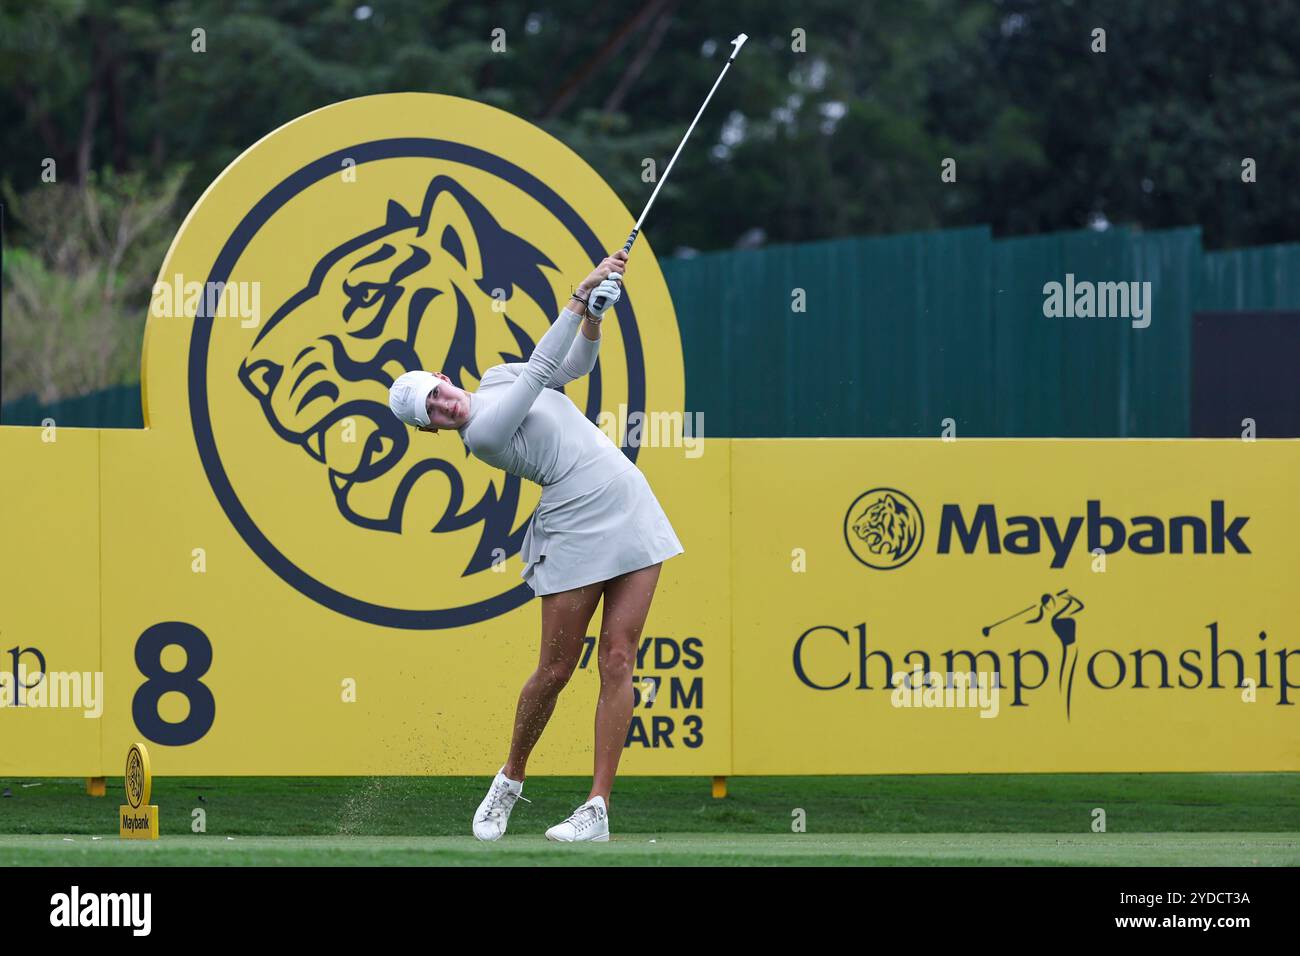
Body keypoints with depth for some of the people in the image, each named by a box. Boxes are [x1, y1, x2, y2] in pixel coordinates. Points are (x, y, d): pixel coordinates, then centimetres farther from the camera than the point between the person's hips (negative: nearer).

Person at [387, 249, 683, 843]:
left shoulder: (498, 378, 10)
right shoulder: (481, 436, -12)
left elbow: (577, 362, 19)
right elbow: (541, 369, -17)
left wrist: (594, 314, -1)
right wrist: (581, 294, -18)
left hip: (633, 512, 5)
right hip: (577, 531, -5)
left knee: (617, 660, -3)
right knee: (556, 670, 0)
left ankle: (598, 806, -3)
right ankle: (511, 779, 25)